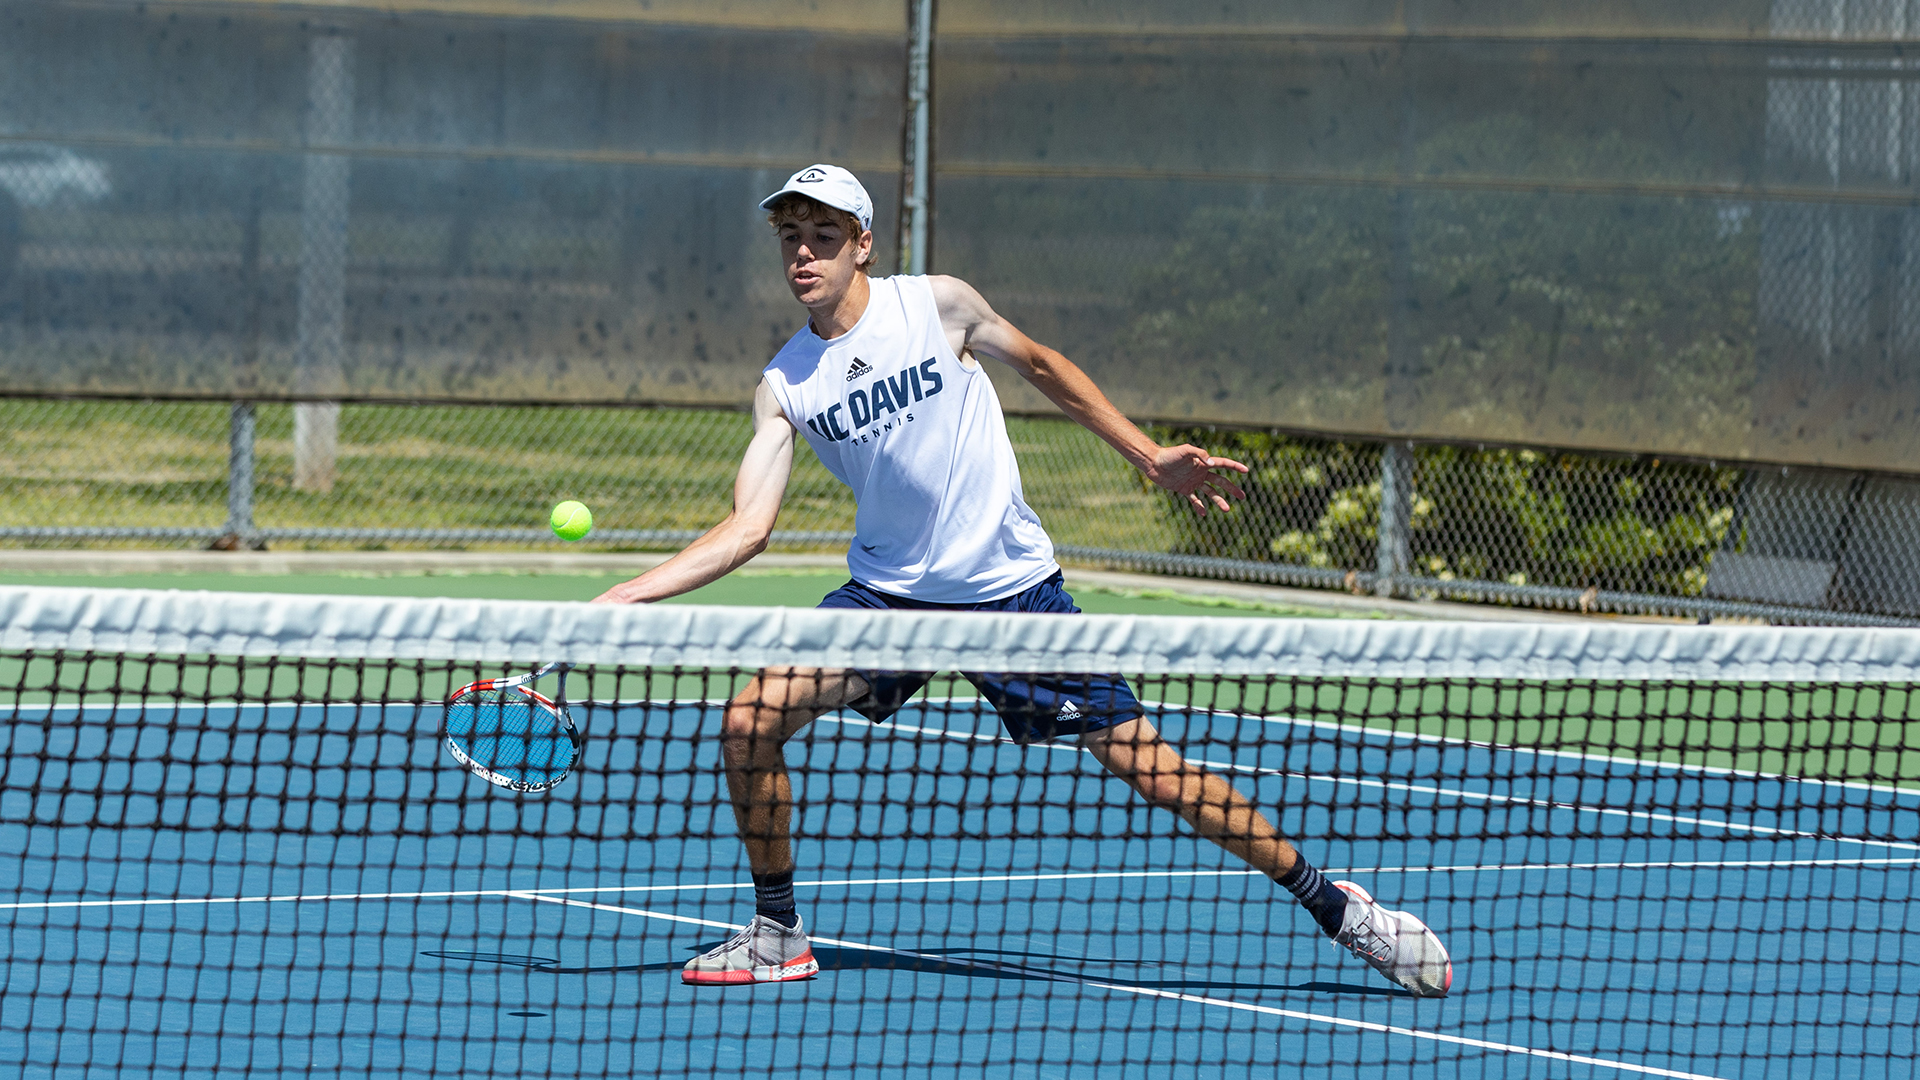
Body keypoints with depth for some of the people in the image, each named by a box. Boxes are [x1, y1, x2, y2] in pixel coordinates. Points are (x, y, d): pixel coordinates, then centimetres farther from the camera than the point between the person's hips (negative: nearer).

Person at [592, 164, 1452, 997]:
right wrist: (623, 598, -20)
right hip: (888, 595, 3)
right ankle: (777, 935, 3)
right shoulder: (784, 387, -4)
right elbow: (746, 528, -9)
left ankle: (1336, 906, 7)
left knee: (1149, 766, -6)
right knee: (749, 722, -16)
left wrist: (1148, 456, 6)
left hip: (1011, 585, -2)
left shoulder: (937, 304, -8)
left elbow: (1041, 366, 9)